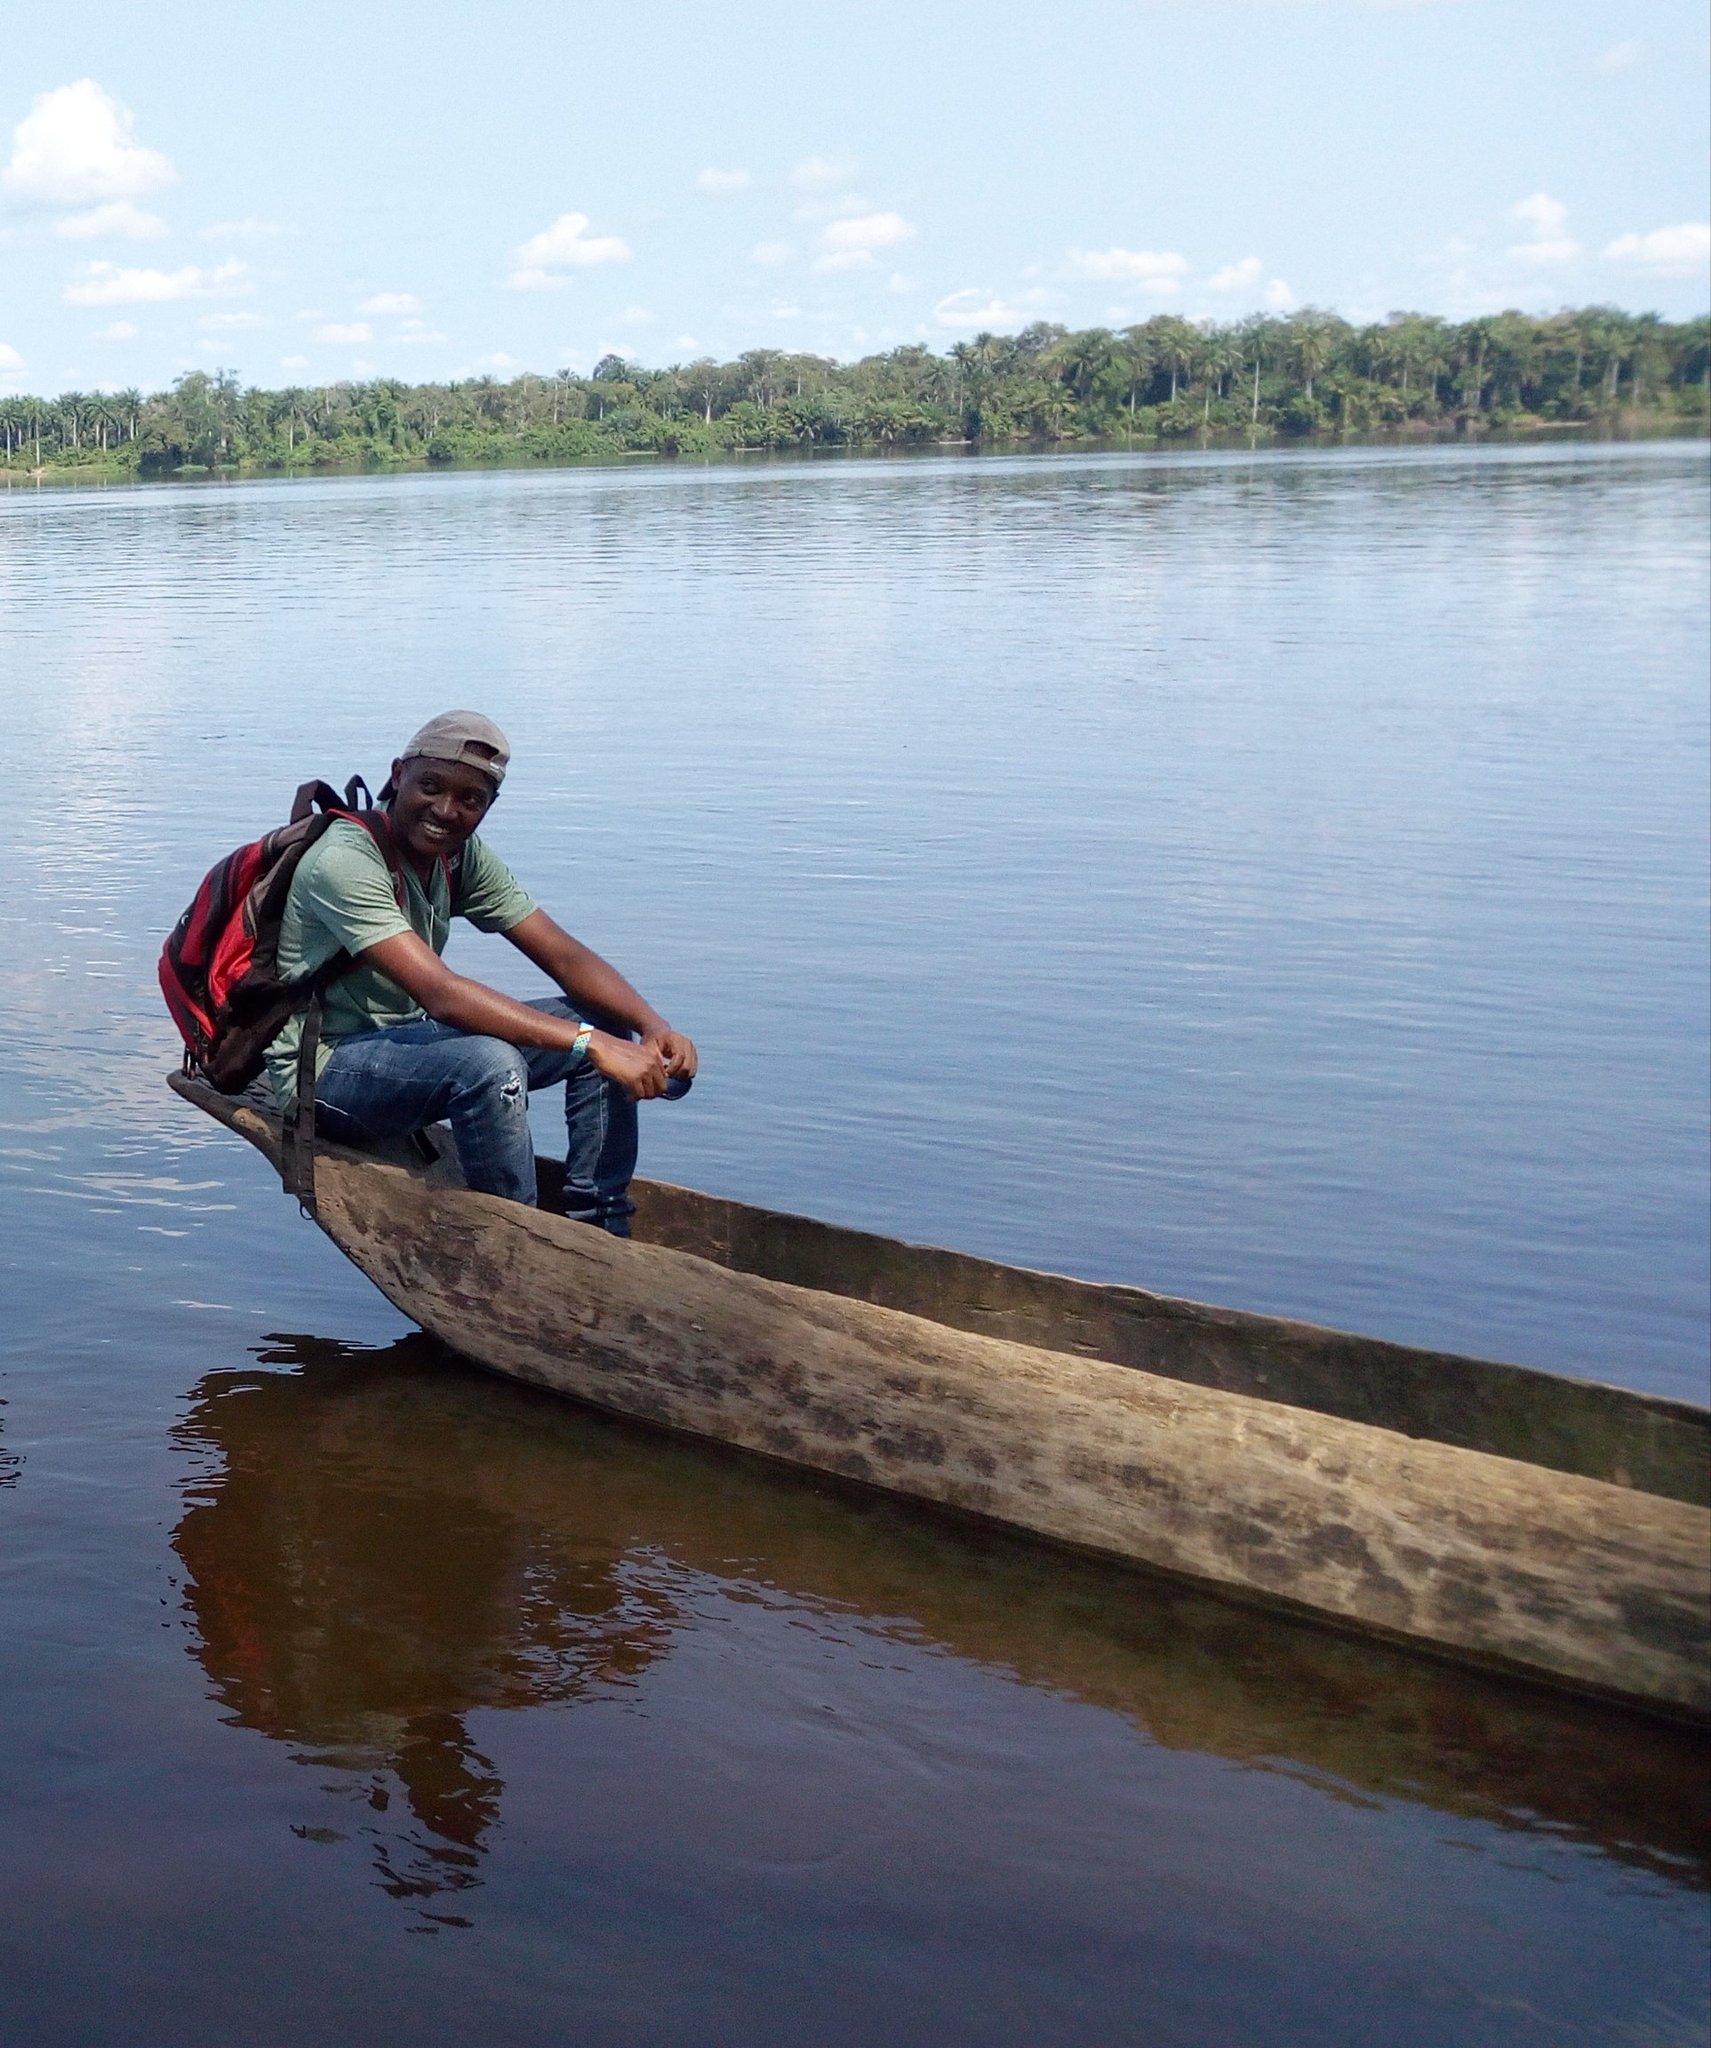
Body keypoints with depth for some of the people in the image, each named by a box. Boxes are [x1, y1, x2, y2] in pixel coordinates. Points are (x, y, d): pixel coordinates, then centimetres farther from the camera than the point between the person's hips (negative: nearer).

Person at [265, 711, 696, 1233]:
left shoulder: (463, 856, 2)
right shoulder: (345, 862, -24)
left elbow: (564, 956, -3)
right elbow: (441, 994, -34)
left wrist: (653, 1026, -22)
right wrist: (588, 1042, -39)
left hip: (403, 1039, 9)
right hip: (325, 1068, -8)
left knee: (608, 1025, -3)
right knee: (490, 1064, -36)